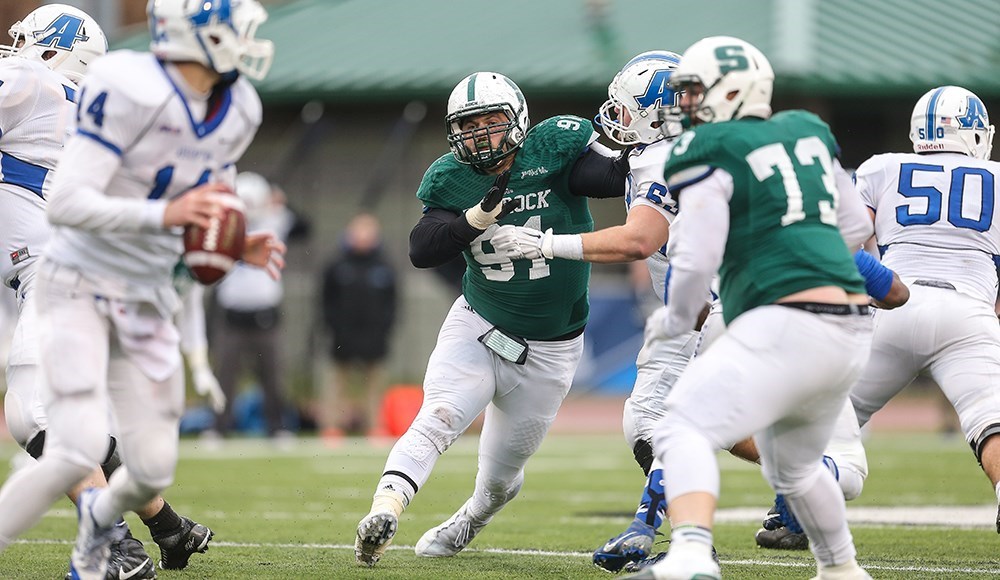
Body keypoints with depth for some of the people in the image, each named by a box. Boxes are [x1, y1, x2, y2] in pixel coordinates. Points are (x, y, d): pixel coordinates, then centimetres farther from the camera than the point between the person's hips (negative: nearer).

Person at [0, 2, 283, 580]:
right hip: (79, 288, -7)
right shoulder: (133, 92, -23)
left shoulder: (238, 112, 2)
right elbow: (65, 202, -26)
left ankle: (100, 517, 41)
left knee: (153, 469, 6)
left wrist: (238, 248, -5)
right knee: (80, 449, -22)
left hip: (146, 302, 7)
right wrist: (165, 214, -35)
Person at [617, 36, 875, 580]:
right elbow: (855, 226, 25)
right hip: (853, 328, 8)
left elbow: (695, 261, -8)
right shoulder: (806, 132, 17)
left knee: (685, 429, -15)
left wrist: (676, 320, 11)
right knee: (792, 463, 29)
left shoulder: (709, 153, -4)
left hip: (789, 325, -8)